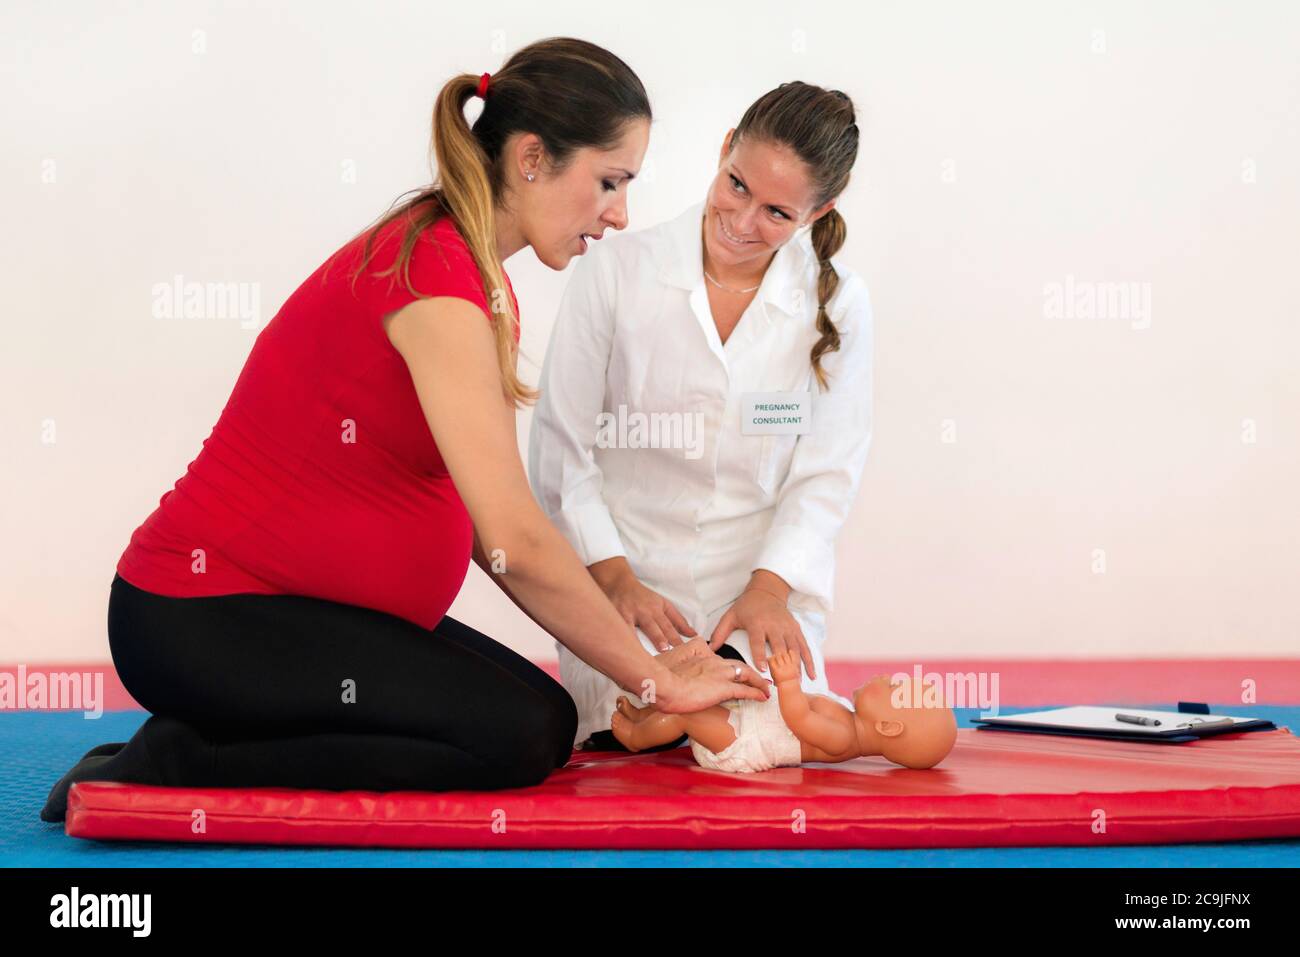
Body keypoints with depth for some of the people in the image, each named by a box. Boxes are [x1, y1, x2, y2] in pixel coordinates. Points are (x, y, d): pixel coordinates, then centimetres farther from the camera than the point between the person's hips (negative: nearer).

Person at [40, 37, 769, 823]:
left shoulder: (483, 285, 10)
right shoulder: (436, 278, -22)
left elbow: (490, 523, 6)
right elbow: (517, 540, -25)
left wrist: (633, 656, -2)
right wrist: (653, 679, -15)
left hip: (307, 605, 10)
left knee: (545, 717, 2)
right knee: (519, 735, -19)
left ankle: (221, 746, 6)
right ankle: (167, 767, -11)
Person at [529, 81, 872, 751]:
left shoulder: (837, 305, -2)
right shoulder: (615, 271, -8)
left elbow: (826, 473, 0)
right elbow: (559, 450, -5)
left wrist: (769, 589, -13)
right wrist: (616, 577, -12)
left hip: (764, 579, 1)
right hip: (629, 577, -1)